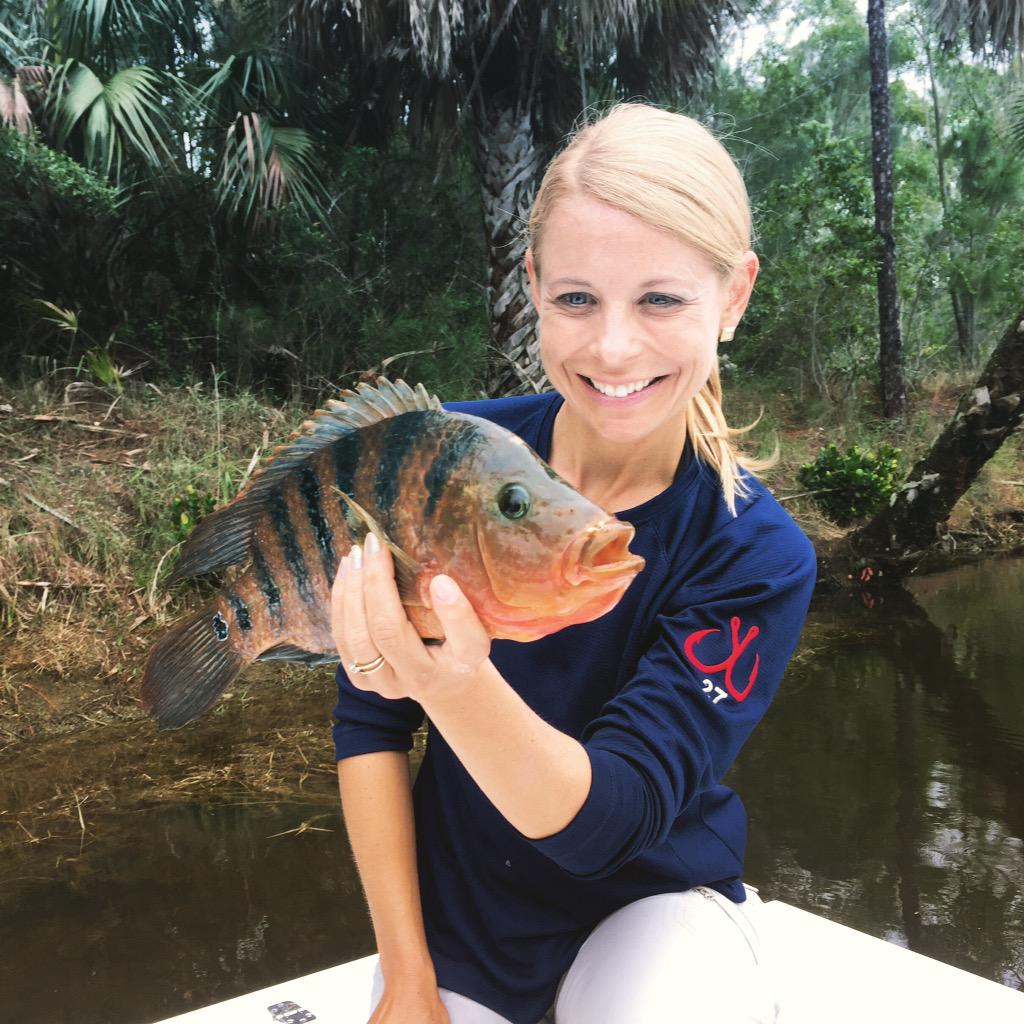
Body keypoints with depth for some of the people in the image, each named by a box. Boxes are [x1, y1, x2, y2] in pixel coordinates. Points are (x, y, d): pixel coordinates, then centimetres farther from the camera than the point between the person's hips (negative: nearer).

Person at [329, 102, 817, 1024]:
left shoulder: (756, 557, -22)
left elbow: (600, 822, -29)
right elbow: (369, 723, -8)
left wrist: (456, 680, -48)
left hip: (654, 902, -1)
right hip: (455, 910, 2)